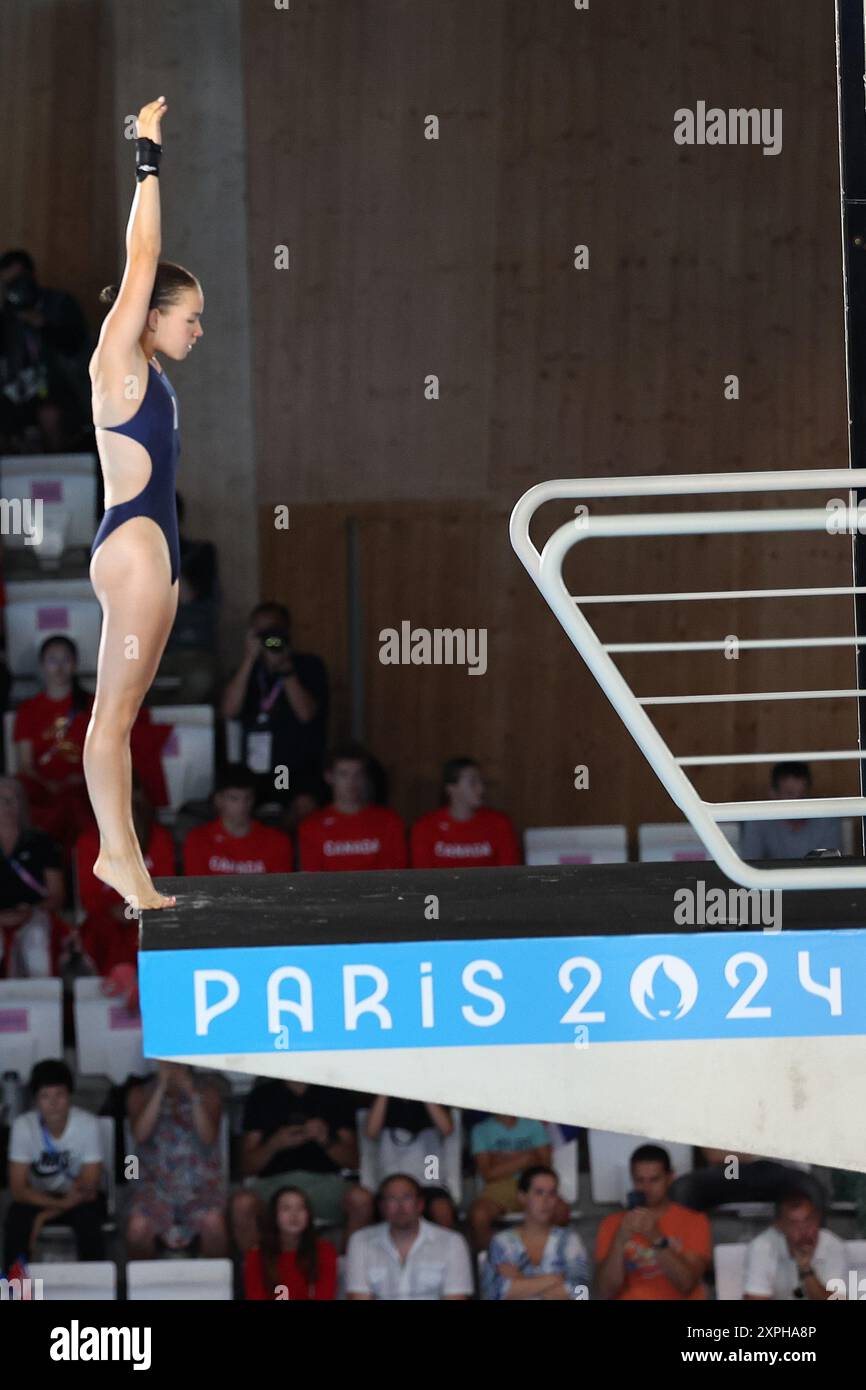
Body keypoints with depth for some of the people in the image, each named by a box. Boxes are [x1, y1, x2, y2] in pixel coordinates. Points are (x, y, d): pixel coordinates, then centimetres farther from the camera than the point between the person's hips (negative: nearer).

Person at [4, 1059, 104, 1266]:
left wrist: (46, 1215, -24)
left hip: (78, 1198, -1)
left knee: (87, 1217, -34)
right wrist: (61, 1203, -32)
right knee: (16, 1217, -30)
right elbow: (18, 1189, -17)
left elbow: (90, 1187, -17)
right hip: (40, 1198, 1)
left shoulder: (87, 1124, -20)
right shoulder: (23, 1126, -16)